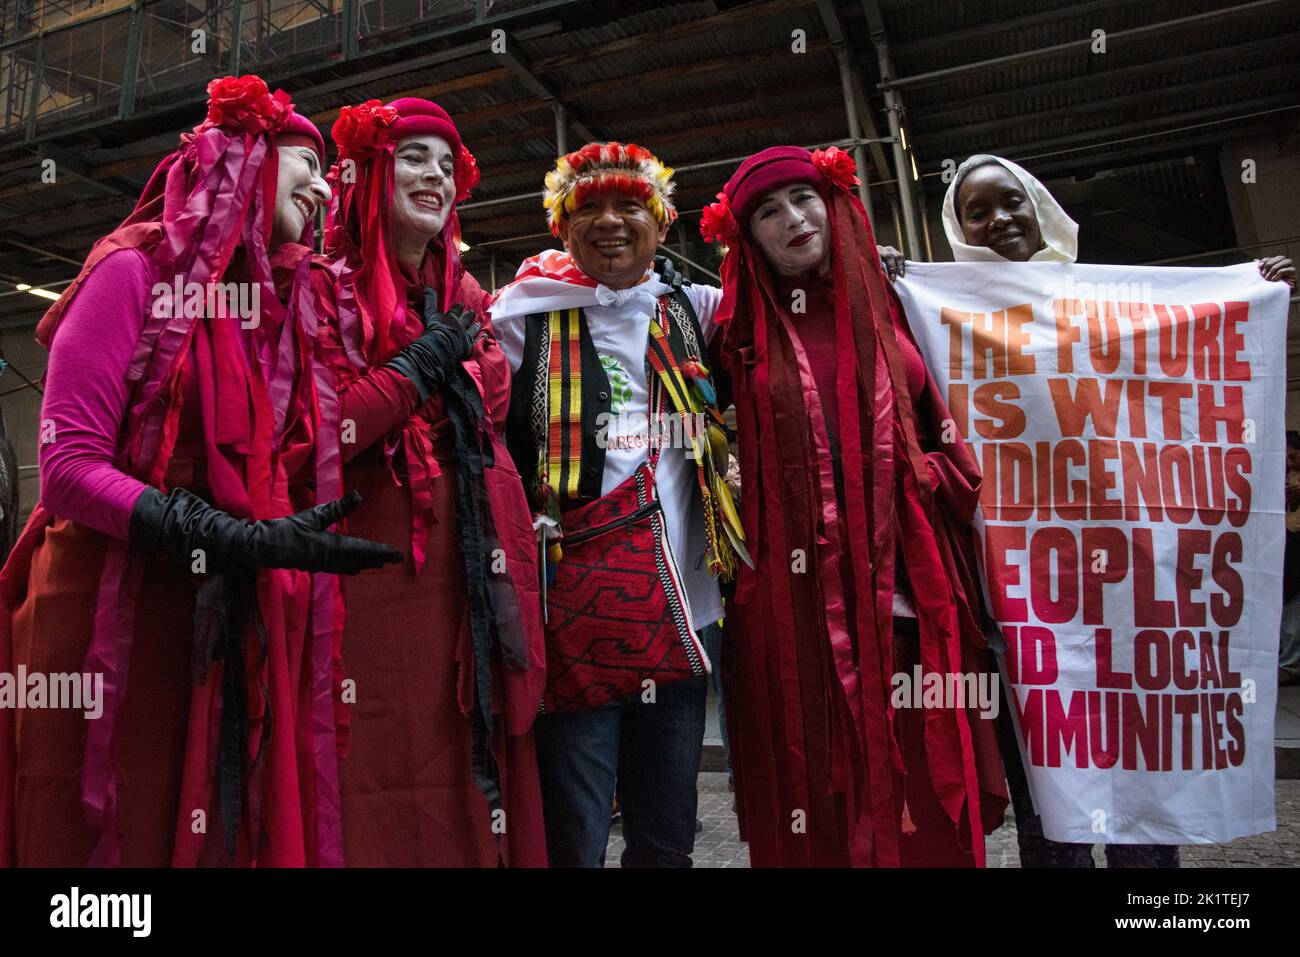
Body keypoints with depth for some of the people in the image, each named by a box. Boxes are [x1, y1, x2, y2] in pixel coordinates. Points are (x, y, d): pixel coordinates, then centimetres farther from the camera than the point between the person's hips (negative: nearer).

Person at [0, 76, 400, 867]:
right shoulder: (135, 271, -4)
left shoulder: (284, 305, 13)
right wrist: (246, 540, -20)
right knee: (103, 838, 5)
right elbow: (69, 466, -11)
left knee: (220, 833, 9)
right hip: (115, 615, -5)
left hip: (241, 630, 5)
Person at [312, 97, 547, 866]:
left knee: (480, 769, 9)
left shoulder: (466, 297, 19)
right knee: (389, 780, -1)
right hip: (378, 567, -5)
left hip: (477, 569, 6)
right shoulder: (328, 288, 0)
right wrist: (420, 366, -9)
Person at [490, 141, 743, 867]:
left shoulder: (692, 310, 11)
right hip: (574, 611, -4)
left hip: (681, 609, 4)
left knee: (670, 834, 16)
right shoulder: (526, 317, 1)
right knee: (573, 839, 4)